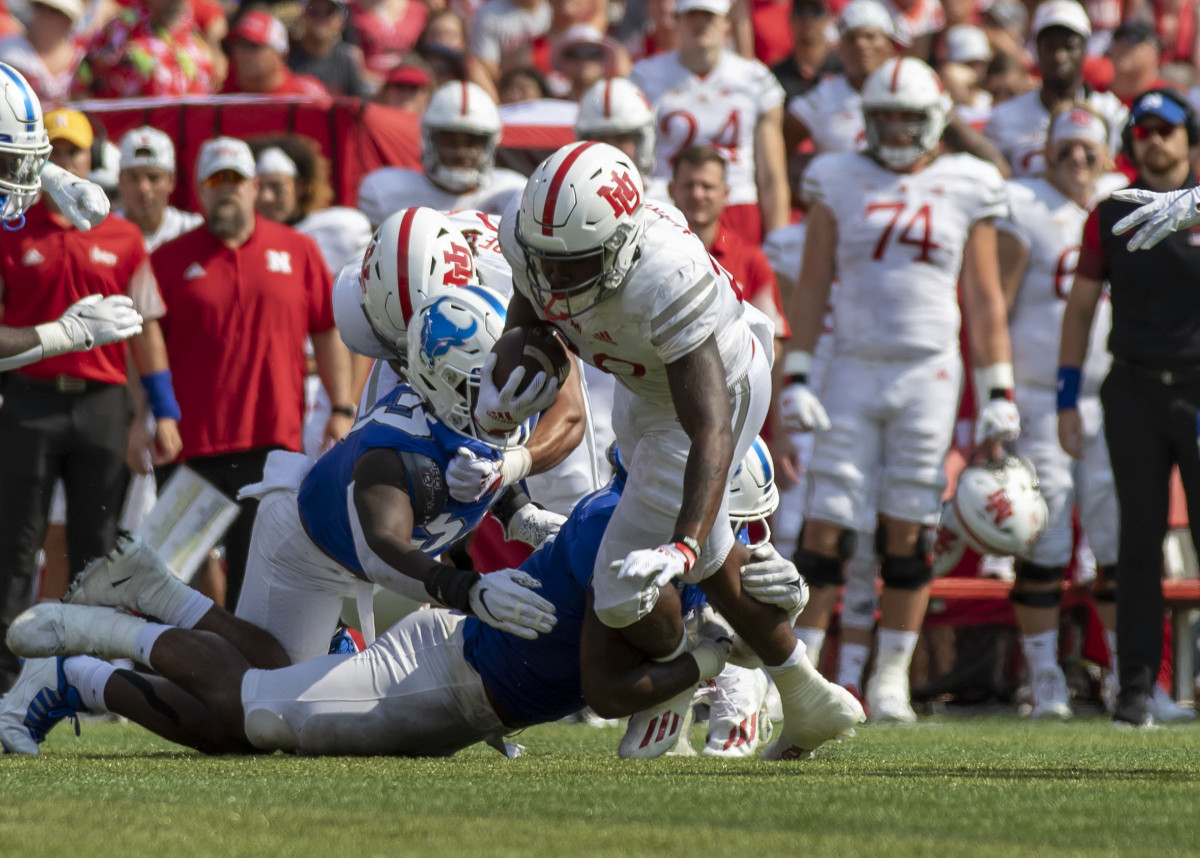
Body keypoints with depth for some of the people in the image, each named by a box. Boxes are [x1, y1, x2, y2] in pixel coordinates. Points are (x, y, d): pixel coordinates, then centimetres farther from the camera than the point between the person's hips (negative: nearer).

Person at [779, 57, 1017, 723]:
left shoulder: (965, 189, 5)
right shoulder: (839, 183, 5)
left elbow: (984, 300, 8)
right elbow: (811, 287, 6)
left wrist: (998, 393, 3)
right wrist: (796, 378, -1)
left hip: (929, 374, 0)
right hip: (853, 370, 0)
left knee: (909, 533, 1)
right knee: (826, 526, -5)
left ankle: (892, 676, 11)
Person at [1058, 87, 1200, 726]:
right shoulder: (1112, 216, 9)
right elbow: (1080, 308, 13)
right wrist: (1067, 397, 8)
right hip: (1134, 390, 2)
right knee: (1140, 543, 3)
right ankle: (1137, 685, 6)